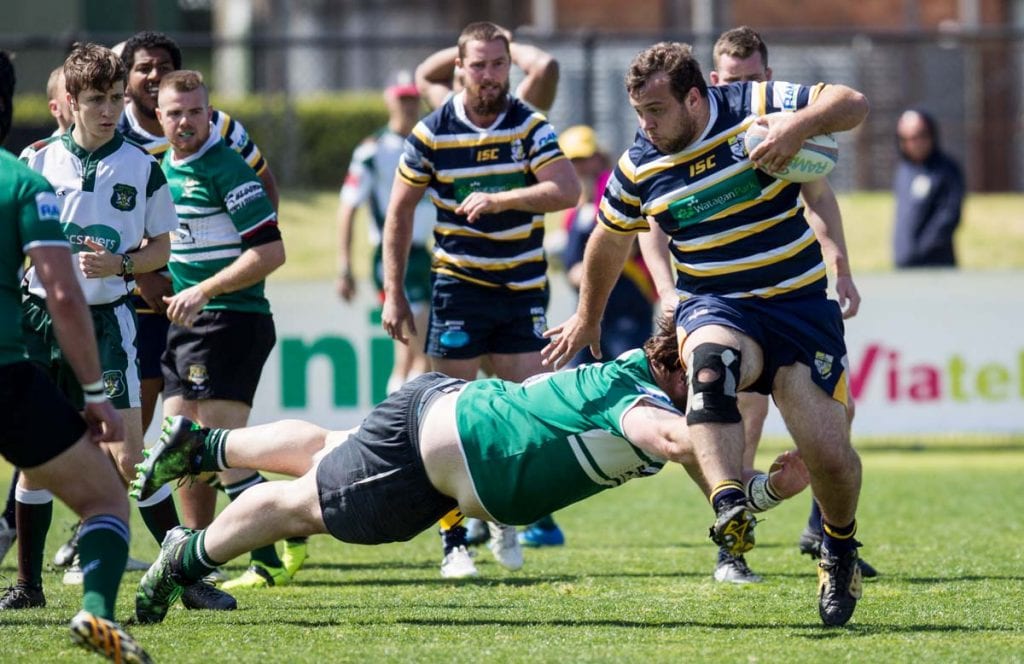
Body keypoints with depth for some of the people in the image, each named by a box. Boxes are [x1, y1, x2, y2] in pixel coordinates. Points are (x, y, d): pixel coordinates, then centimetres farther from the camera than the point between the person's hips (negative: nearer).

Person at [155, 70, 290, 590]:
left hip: (230, 319, -9)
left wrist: (203, 291, -18)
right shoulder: (163, 169, 13)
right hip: (183, 324, 9)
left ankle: (273, 561, -8)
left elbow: (270, 251, -18)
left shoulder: (225, 168, -13)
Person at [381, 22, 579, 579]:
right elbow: (400, 211, 4)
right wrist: (394, 294, 1)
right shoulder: (432, 134, -3)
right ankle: (453, 541, 1)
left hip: (522, 288, 1)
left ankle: (505, 521, 17)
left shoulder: (529, 127, -3)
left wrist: (501, 199, -27)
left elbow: (566, 189, -17)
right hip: (457, 287, -1)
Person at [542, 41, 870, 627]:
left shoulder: (757, 107, -9)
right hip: (715, 307, 1)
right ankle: (730, 507, -52)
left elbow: (853, 105, -10)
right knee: (712, 360, -38)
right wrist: (587, 319, 29)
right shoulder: (639, 167, 0)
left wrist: (800, 125, -30)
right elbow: (610, 242, 17)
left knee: (829, 453, -11)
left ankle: (840, 546, 21)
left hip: (798, 304, -1)